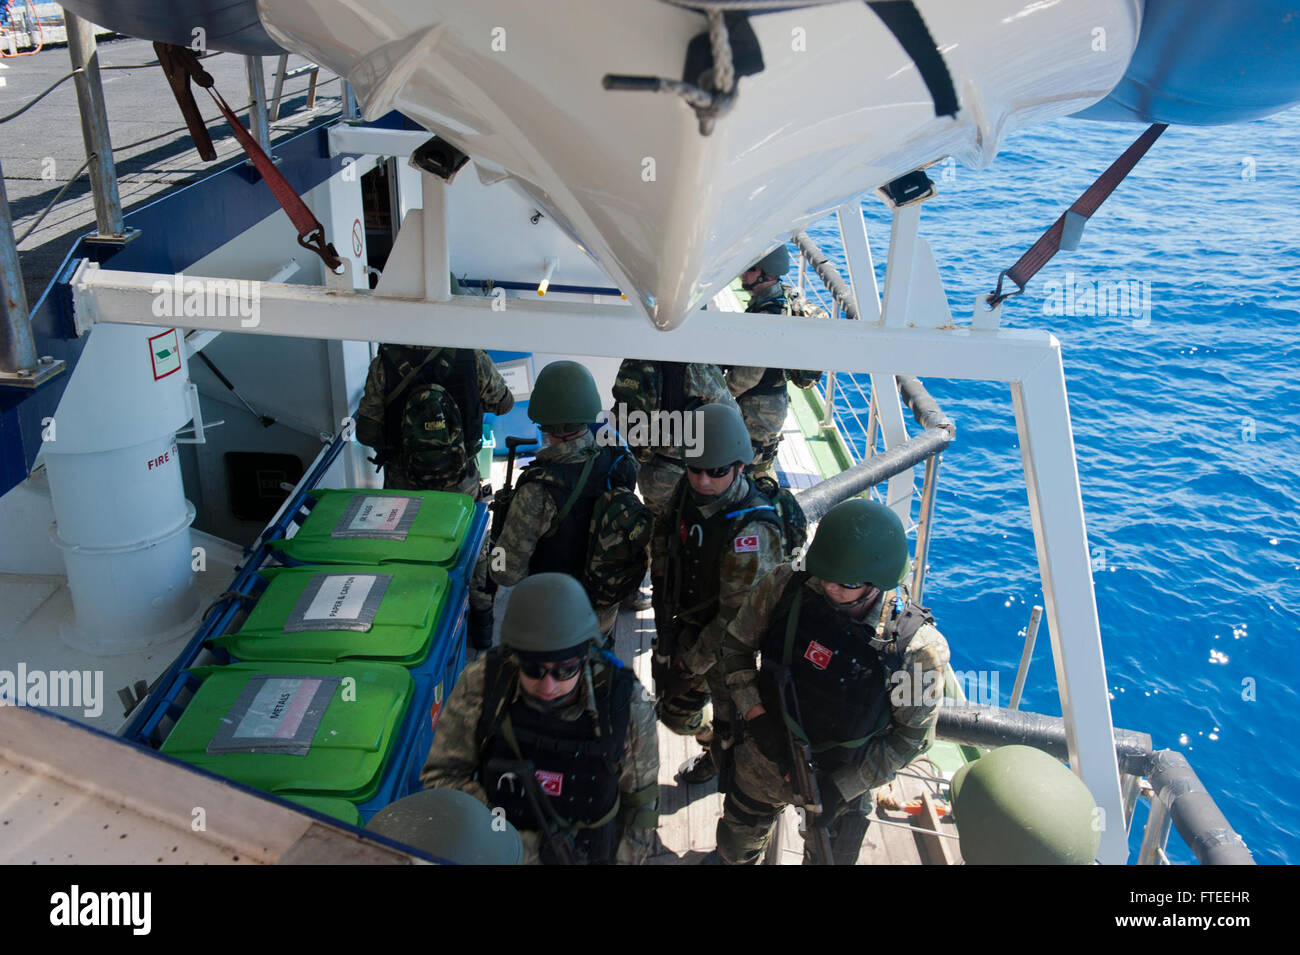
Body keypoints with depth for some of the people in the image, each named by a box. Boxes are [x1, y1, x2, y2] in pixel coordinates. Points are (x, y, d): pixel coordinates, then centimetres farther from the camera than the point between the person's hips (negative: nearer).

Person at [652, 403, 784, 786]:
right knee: (674, 712, 25)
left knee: (731, 730, 14)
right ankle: (712, 748, 56)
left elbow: (738, 615, -28)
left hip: (728, 645, -7)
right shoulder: (689, 490, -11)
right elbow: (665, 542, 8)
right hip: (686, 625, 7)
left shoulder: (752, 531, -35)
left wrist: (693, 661, -17)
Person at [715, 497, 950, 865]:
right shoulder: (786, 587, -23)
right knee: (738, 843, 29)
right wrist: (755, 715, -18)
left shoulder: (917, 646, -28)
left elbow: (913, 736, -15)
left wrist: (842, 786, -18)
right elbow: (735, 645, -7)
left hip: (842, 778, -2)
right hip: (766, 753, 3)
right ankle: (729, 861, 62)